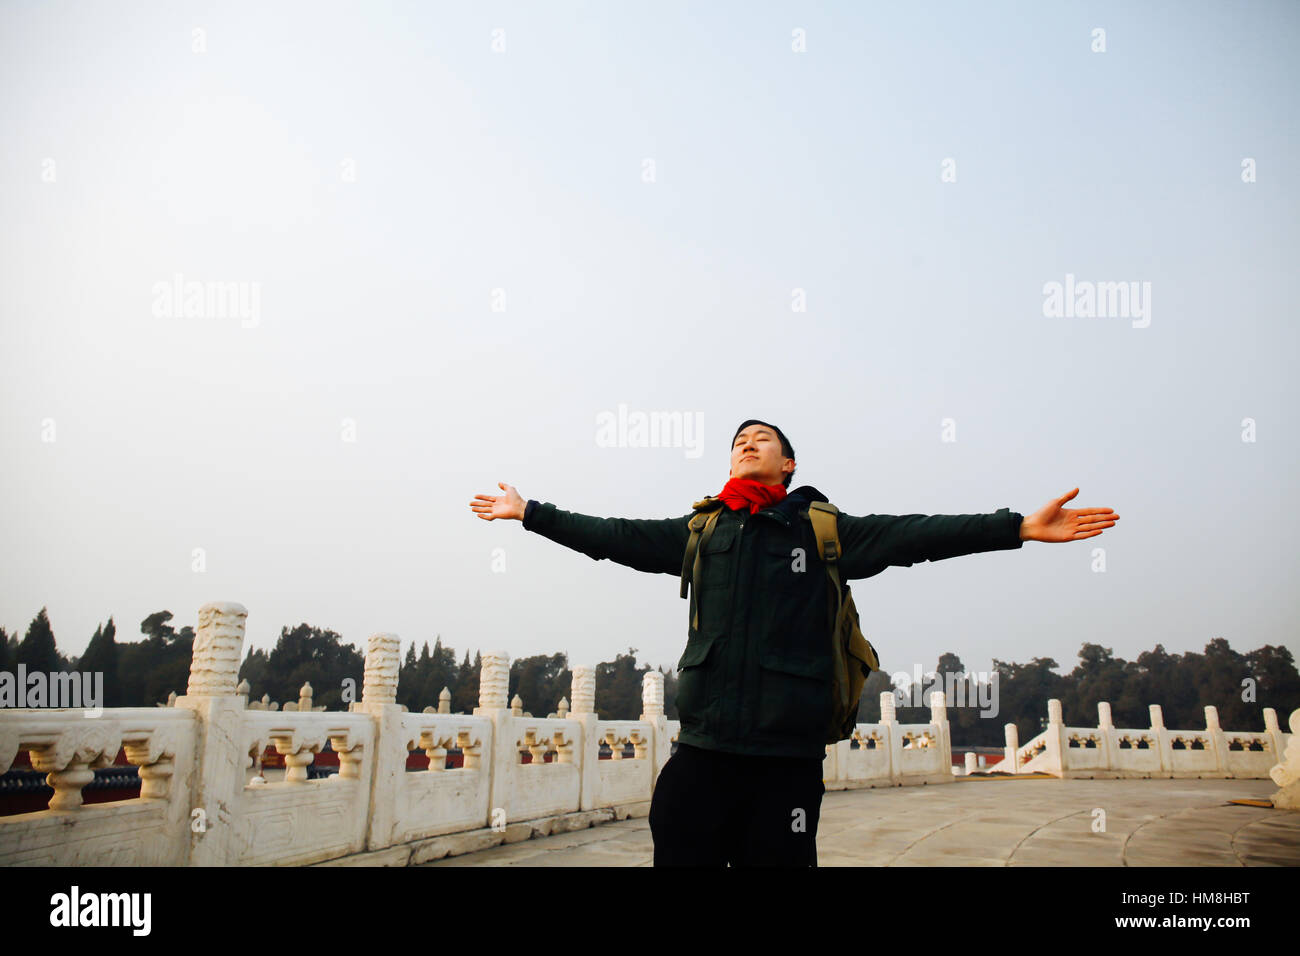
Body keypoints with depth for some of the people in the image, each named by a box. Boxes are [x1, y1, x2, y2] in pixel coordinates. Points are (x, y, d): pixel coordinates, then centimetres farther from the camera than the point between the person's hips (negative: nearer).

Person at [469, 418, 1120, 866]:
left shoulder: (821, 529, 8)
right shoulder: (700, 531, 13)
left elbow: (909, 535, 1)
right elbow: (615, 537, 16)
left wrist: (1021, 526, -7)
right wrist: (529, 512, 19)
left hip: (788, 751, -1)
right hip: (703, 746, 2)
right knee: (682, 852, 4)